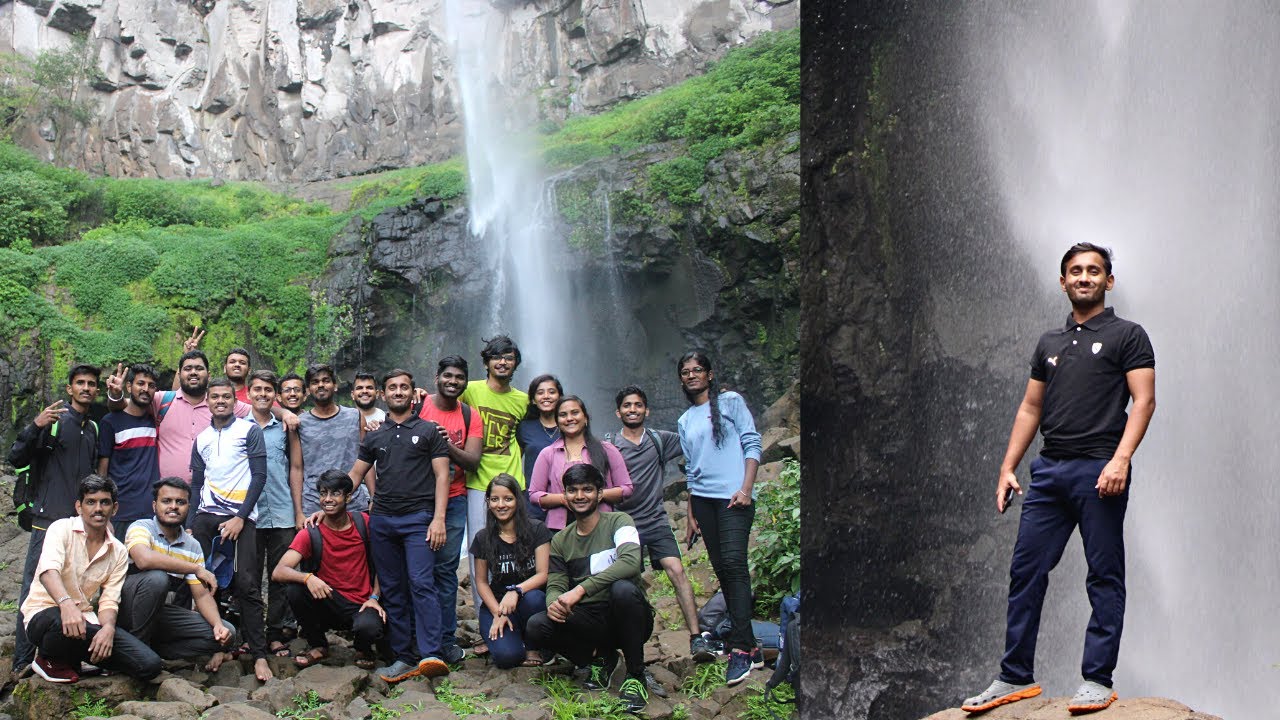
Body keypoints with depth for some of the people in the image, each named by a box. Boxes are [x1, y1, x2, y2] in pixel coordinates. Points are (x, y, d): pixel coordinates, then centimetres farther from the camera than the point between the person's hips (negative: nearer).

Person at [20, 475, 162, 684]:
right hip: (44, 614, -5)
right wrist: (66, 604, -46)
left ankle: (69, 657, 8)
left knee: (149, 664, -14)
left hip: (86, 619, 5)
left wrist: (108, 628, -22)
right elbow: (48, 570, -25)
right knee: (66, 623, -43)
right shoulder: (62, 529, -6)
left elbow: (109, 600, 3)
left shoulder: (118, 552, 8)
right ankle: (48, 658, -5)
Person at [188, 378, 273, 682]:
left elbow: (259, 476, -3)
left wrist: (240, 518, -10)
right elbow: (196, 484, 19)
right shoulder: (201, 439, 18)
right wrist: (191, 524, 6)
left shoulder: (249, 431, 4)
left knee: (246, 585, -11)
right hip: (206, 518, 5)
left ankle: (259, 654, -10)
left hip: (240, 517, -4)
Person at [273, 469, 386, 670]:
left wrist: (374, 597, -4)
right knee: (295, 588, -27)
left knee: (369, 628, -35)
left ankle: (364, 649, 6)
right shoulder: (310, 534, -6)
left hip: (361, 606, -1)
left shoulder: (364, 523, -1)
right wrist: (308, 577, -37)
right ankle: (317, 645, -2)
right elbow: (278, 572, -18)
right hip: (329, 604, 1)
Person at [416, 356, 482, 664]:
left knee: (446, 568, 3)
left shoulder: (470, 417, 7)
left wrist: (447, 444, -17)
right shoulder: (418, 406, 0)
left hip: (453, 500, 2)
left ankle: (446, 639, 9)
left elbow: (472, 461, -2)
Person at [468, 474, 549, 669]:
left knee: (533, 599, -38)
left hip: (531, 595, 0)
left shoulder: (536, 530, -3)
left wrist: (516, 591, -26)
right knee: (506, 656, -28)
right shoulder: (483, 539, 3)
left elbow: (543, 574, -8)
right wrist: (497, 614, -9)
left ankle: (532, 646, -10)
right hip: (495, 603, 0)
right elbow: (481, 581, 6)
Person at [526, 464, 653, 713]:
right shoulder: (560, 541, 10)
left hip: (627, 619, -4)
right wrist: (554, 602, -24)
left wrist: (580, 589, -32)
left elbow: (630, 562, -25)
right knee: (537, 627, -23)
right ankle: (600, 657, 5)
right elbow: (555, 585, 3)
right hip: (588, 621, 4)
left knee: (623, 589, -37)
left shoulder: (618, 522, -5)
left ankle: (635, 676, -16)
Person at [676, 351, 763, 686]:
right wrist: (690, 515, 14)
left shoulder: (730, 401, 5)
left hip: (733, 495, -6)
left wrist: (746, 488, -14)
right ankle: (748, 645, 8)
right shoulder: (685, 420, 19)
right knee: (721, 569, 3)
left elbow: (752, 443, -2)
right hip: (702, 499, 6)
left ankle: (741, 648, -23)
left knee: (733, 562, -19)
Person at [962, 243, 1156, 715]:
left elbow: (1144, 400, -8)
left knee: (1104, 577, 1)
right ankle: (1016, 678, 13)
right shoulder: (1049, 344, 19)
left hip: (1100, 472, -6)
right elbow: (1030, 408, 20)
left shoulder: (1127, 336, 1)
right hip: (1049, 471, 6)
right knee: (1025, 571, 5)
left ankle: (1098, 681, 7)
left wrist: (1120, 459, -21)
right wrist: (1008, 468, 12)